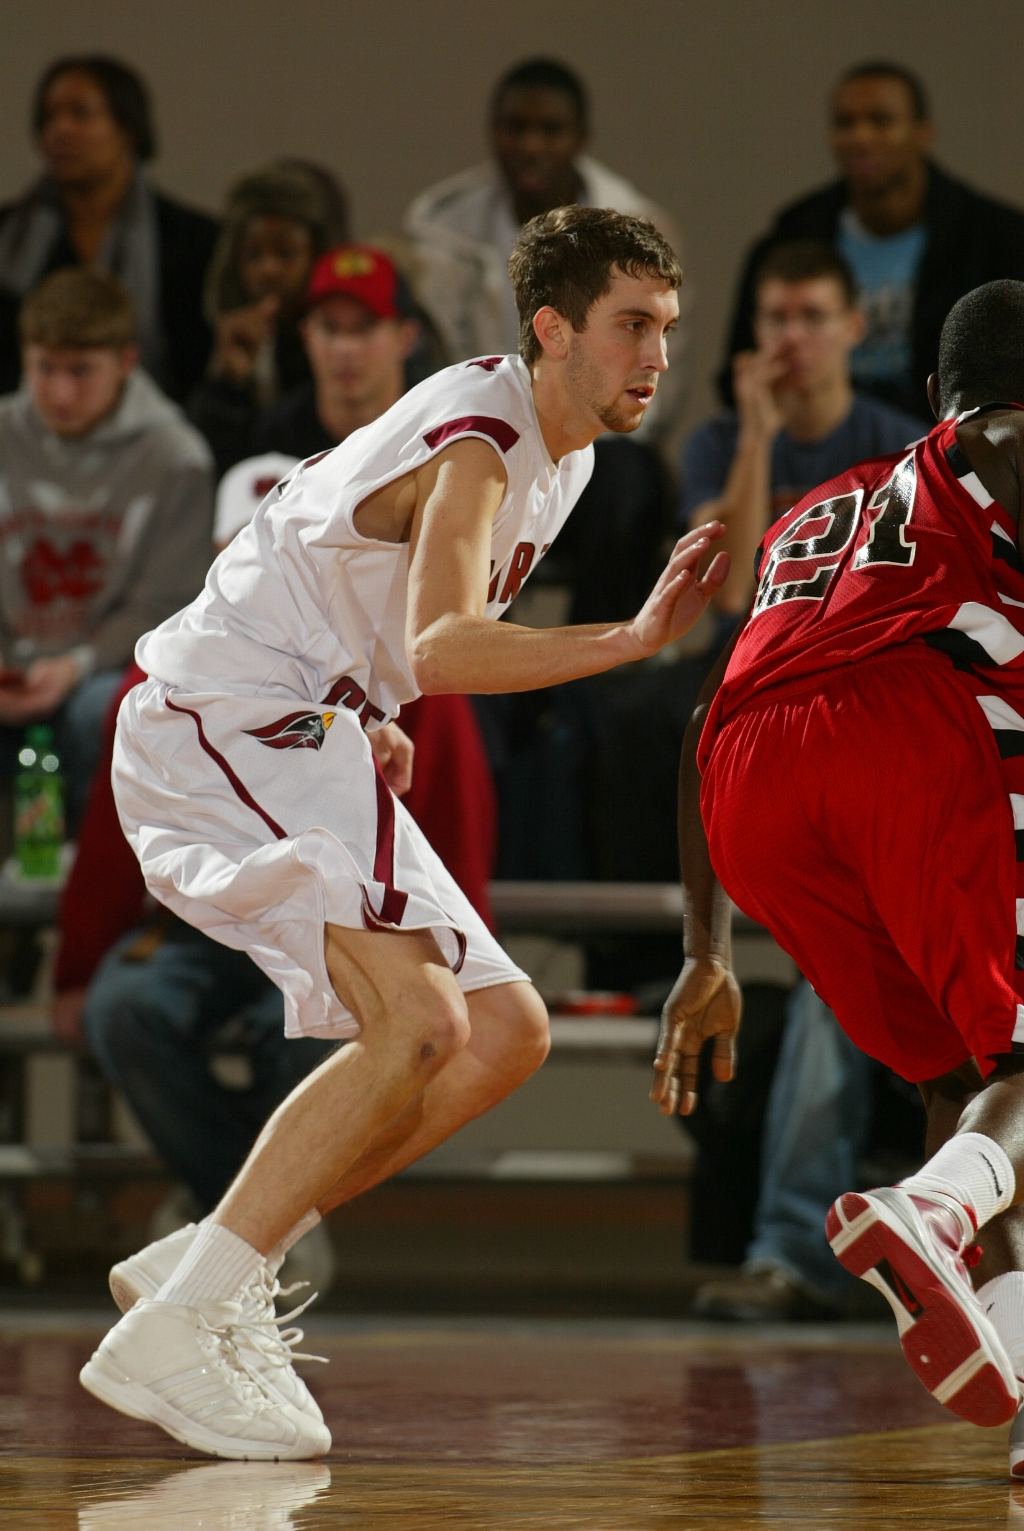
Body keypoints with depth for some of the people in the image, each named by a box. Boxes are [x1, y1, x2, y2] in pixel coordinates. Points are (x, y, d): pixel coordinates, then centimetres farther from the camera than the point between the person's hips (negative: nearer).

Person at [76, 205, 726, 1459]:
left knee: (506, 1034, 7)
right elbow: (441, 650, -34)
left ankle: (205, 1276, 5)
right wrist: (633, 639, -39)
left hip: (302, 744, 10)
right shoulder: (478, 440, -17)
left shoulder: (560, 452, 14)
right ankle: (165, 1339, -25)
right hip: (222, 723, -10)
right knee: (419, 1024, -25)